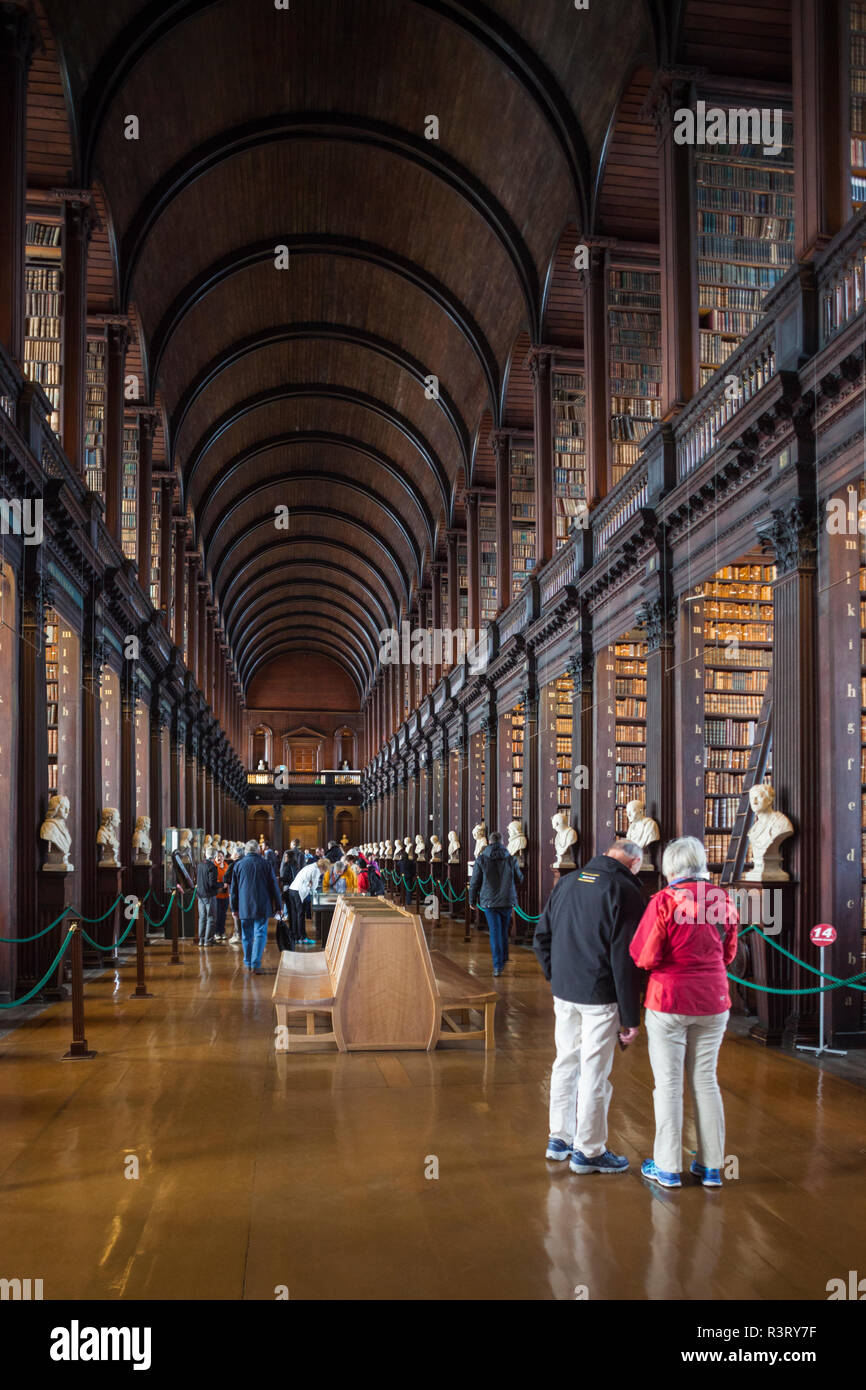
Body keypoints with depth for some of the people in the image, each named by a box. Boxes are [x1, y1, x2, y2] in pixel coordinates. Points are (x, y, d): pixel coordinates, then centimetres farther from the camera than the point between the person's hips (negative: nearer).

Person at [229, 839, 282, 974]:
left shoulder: (239, 864, 4)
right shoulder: (265, 864, 0)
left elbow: (233, 888, 8)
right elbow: (273, 886, 3)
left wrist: (234, 907, 15)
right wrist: (277, 906, 8)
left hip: (244, 907, 2)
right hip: (262, 906, -2)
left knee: (247, 935, 13)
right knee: (260, 934, -3)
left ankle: (247, 964, 22)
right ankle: (255, 966, -11)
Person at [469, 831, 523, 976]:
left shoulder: (482, 859, -4)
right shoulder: (510, 859, -1)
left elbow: (475, 881, -1)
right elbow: (519, 879, 9)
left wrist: (472, 900, 10)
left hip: (489, 902, -1)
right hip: (507, 901, 2)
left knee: (495, 932, -1)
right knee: (504, 931, 18)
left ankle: (498, 965, -8)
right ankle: (503, 960, 28)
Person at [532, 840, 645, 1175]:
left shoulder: (567, 883, 7)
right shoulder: (625, 892, -14)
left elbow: (541, 937, 13)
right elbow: (626, 960, -16)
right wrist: (630, 1017, -11)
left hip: (563, 995, 7)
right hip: (600, 997, -6)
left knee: (566, 1063, 18)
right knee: (594, 1073, 3)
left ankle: (559, 1138, 29)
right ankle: (588, 1151, 13)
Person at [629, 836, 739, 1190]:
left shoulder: (665, 901, -16)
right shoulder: (722, 900, -1)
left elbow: (645, 958, -15)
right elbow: (728, 954, 11)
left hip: (669, 1001, -4)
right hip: (713, 1001, 4)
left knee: (668, 1084, 6)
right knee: (705, 1081, 15)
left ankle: (667, 1168, 12)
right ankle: (711, 1166, 20)